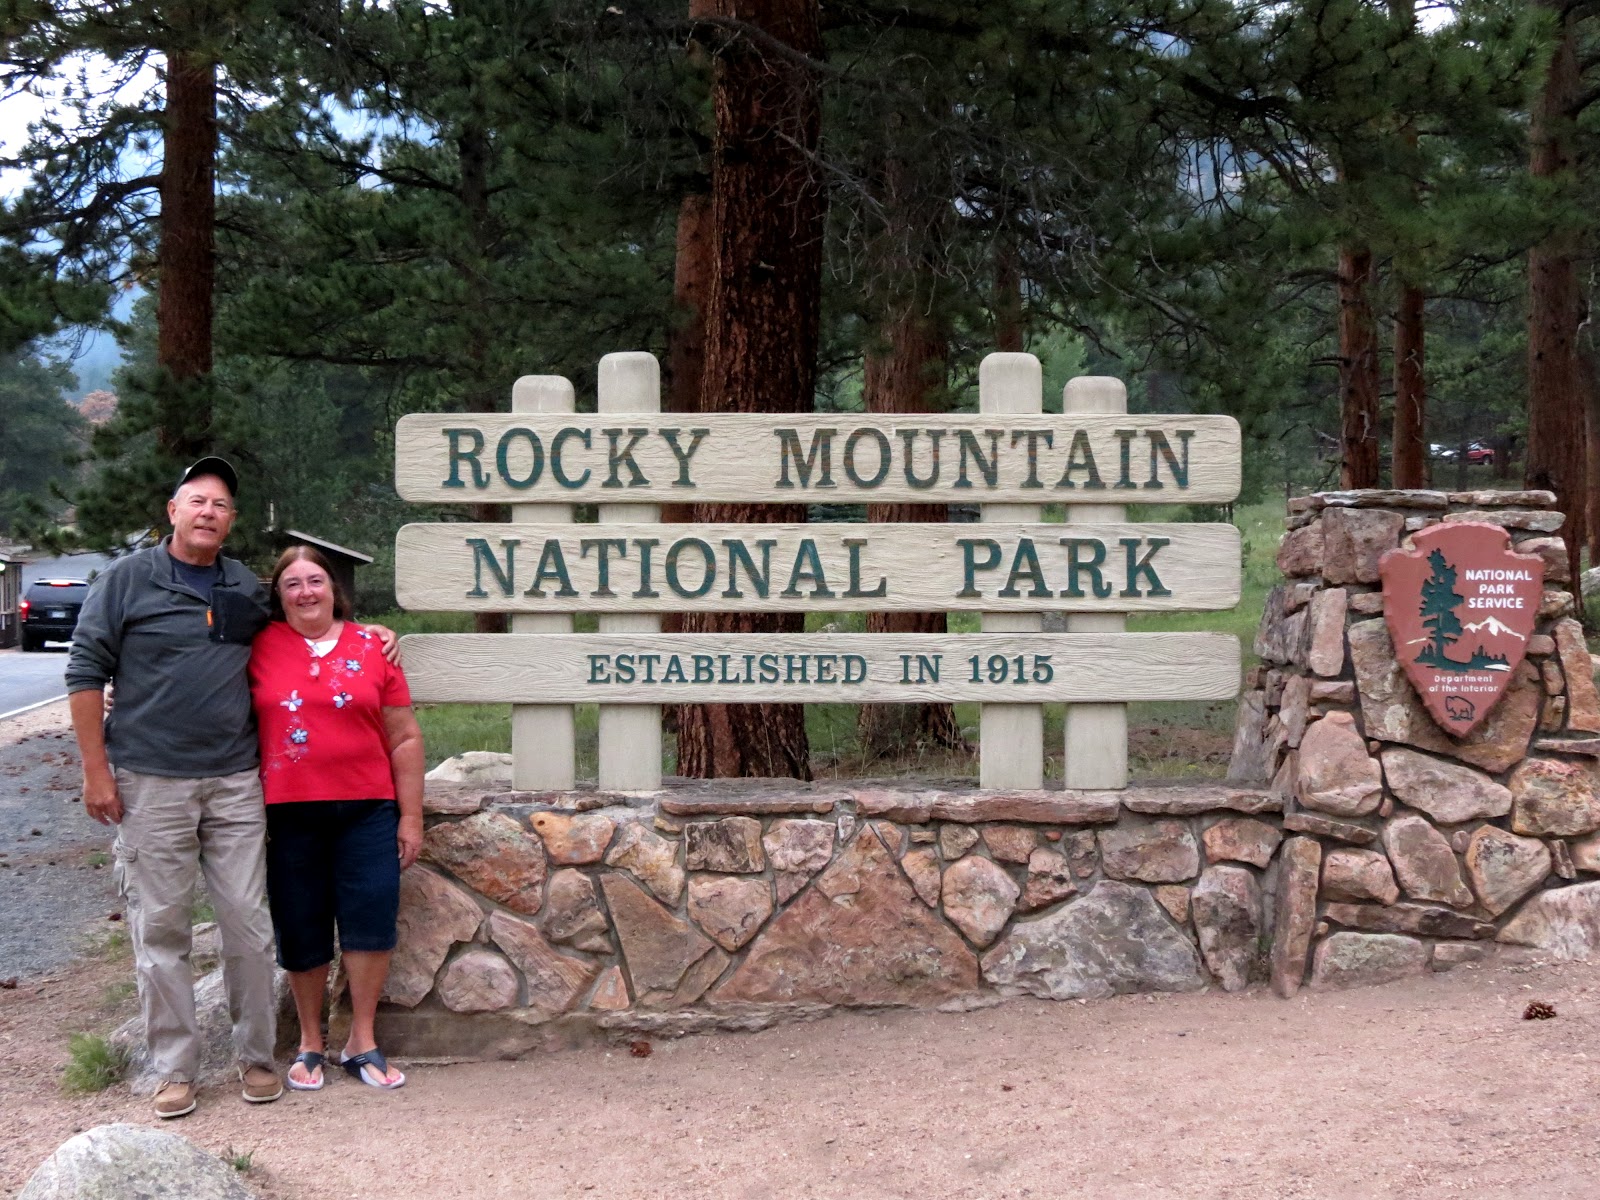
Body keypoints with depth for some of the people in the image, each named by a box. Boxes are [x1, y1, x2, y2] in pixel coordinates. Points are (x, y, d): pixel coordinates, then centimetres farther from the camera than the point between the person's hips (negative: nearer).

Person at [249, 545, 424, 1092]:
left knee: (371, 917, -6)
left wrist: (411, 816, 4)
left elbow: (404, 738, 7)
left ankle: (362, 1041, 9)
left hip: (366, 810, 0)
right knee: (301, 930, 6)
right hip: (288, 814, 0)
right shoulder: (259, 648, 3)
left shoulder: (370, 648, 5)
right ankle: (310, 1043, 22)